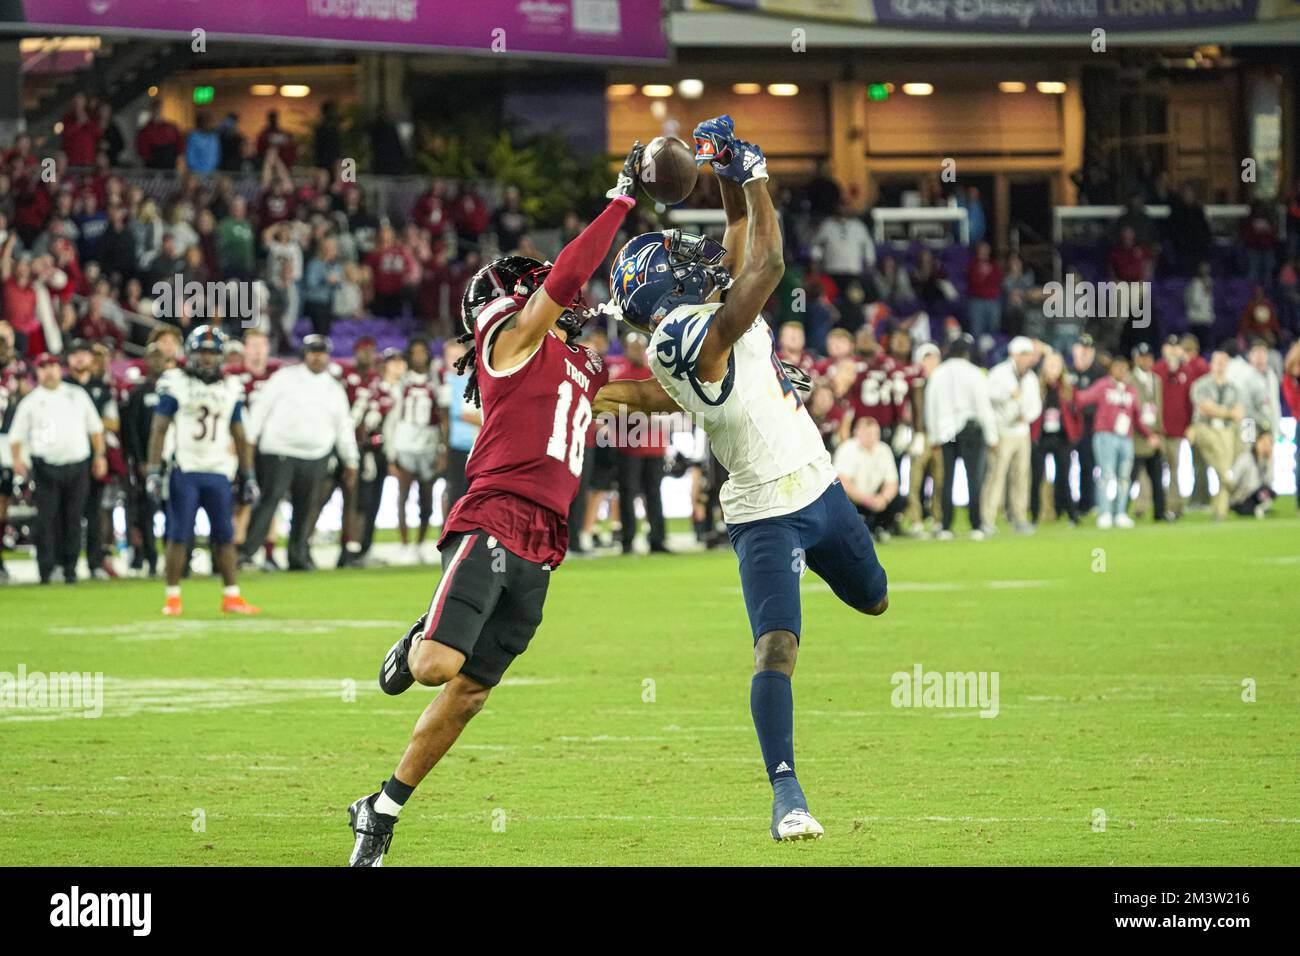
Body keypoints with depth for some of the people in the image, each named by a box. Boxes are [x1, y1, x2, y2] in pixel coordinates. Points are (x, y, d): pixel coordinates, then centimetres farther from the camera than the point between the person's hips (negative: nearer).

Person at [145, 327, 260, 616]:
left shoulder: (231, 388, 9)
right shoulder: (176, 383, -3)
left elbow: (239, 436, 15)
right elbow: (159, 429, -3)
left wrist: (248, 477, 13)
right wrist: (153, 471, -9)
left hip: (217, 473, 3)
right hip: (184, 471, -3)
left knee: (225, 536, 3)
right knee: (179, 535, -3)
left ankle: (231, 596, 9)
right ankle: (172, 597, 3)